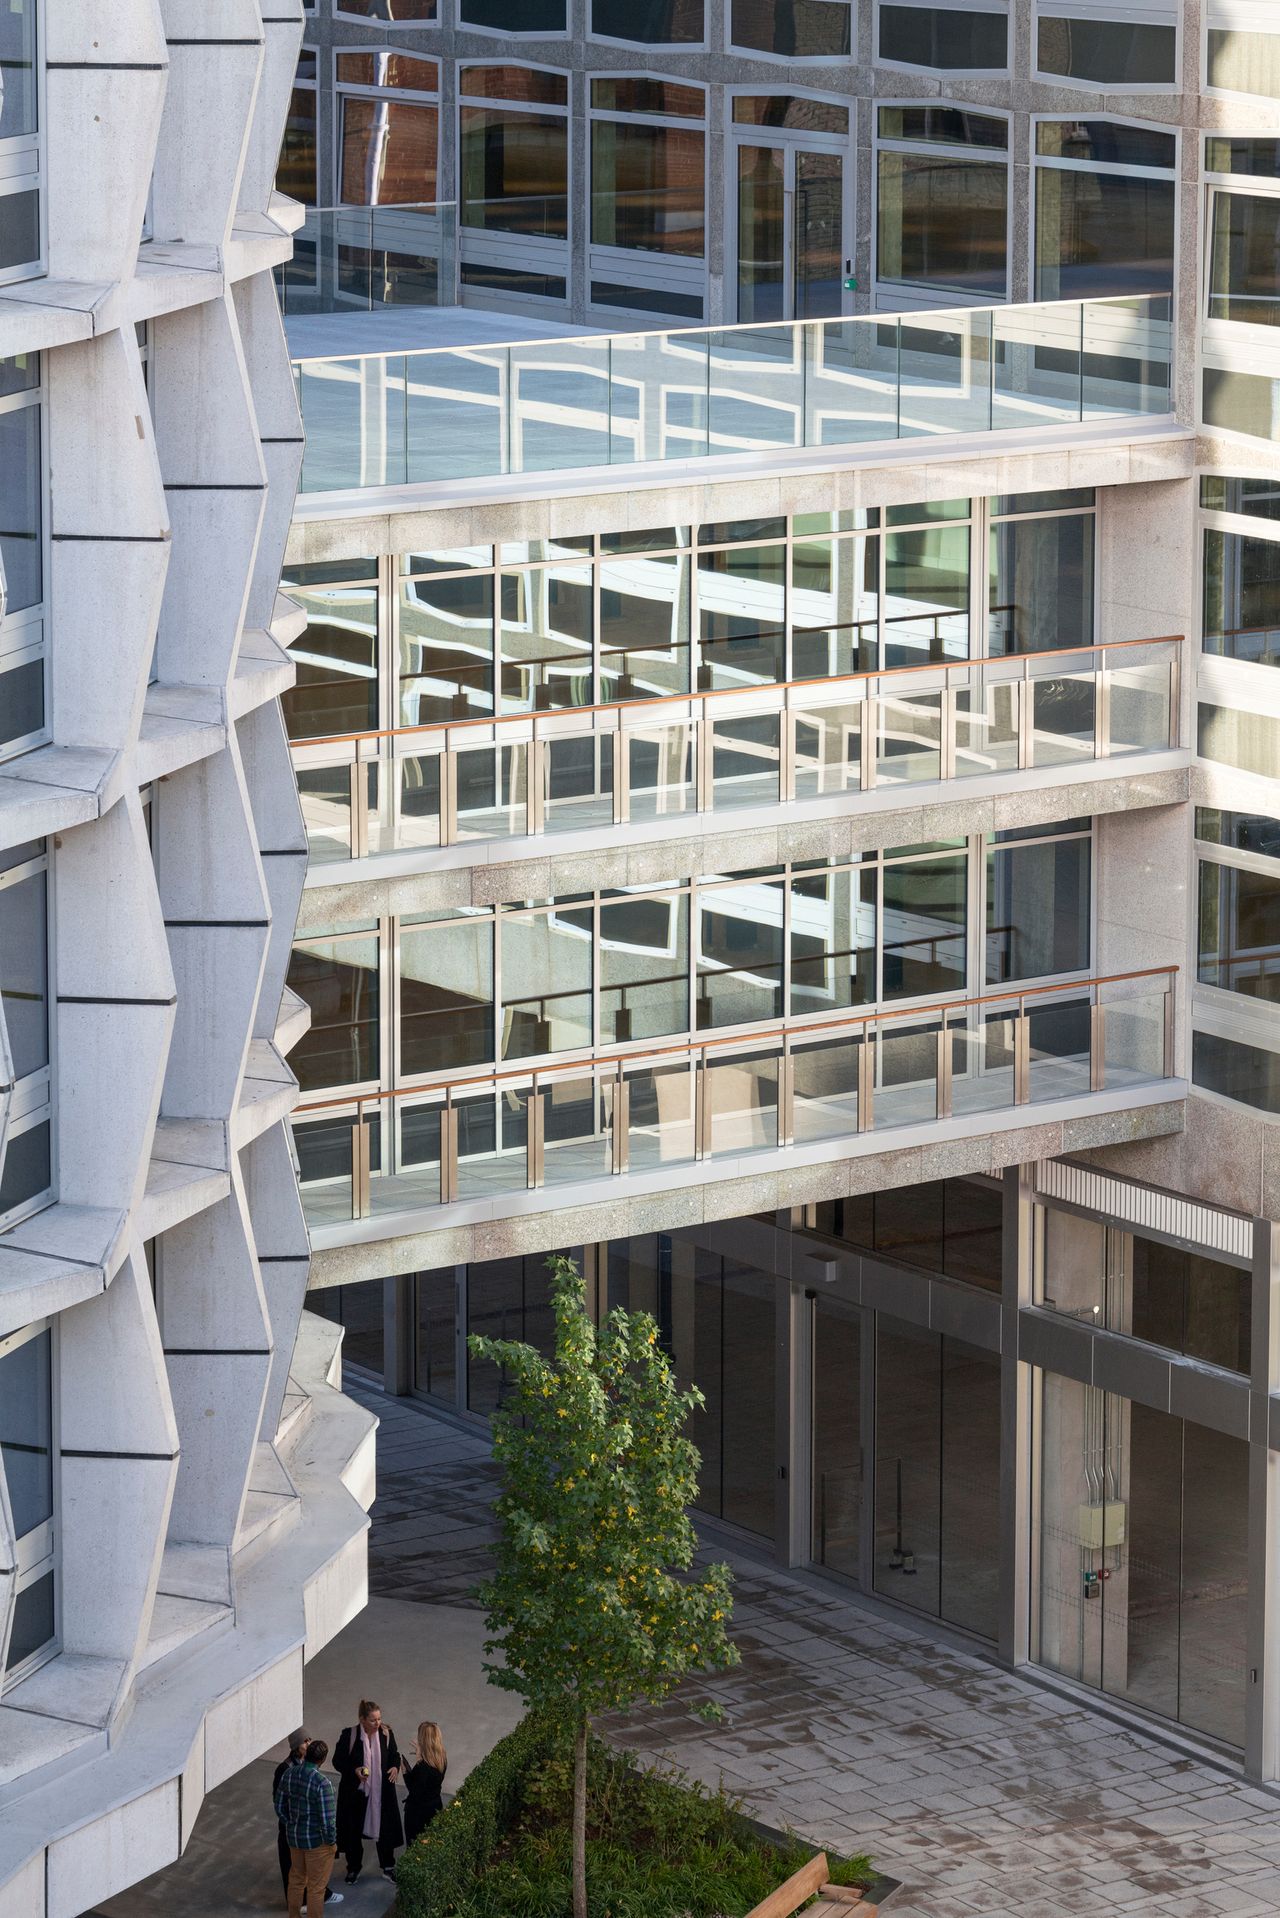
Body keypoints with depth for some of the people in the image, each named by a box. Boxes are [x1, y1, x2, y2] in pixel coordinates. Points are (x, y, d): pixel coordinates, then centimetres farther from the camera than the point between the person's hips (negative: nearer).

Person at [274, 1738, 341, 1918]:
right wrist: (331, 1842, -7)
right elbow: (327, 1818, -24)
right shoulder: (322, 1783, -28)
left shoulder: (288, 1774, -7)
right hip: (317, 1841, -7)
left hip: (294, 1836, 7)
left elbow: (280, 1807, 5)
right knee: (316, 1887, 10)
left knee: (296, 1881, 24)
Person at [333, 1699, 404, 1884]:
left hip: (381, 1791, 2)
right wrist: (354, 1770, -25)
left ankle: (387, 1867, 30)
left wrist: (395, 1767, -15)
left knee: (385, 1828, 12)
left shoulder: (386, 1734, -7)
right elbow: (338, 1760, -8)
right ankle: (353, 1868, 30)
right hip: (355, 1792, -2)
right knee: (353, 1829, 11)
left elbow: (395, 1755, 7)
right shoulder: (350, 1735, -15)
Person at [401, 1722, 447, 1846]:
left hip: (418, 1813, -7)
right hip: (435, 1808, 7)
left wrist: (406, 1773, -16)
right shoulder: (442, 1761, -8)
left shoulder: (422, 1767, -31)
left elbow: (415, 1793, -25)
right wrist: (420, 1753, 18)